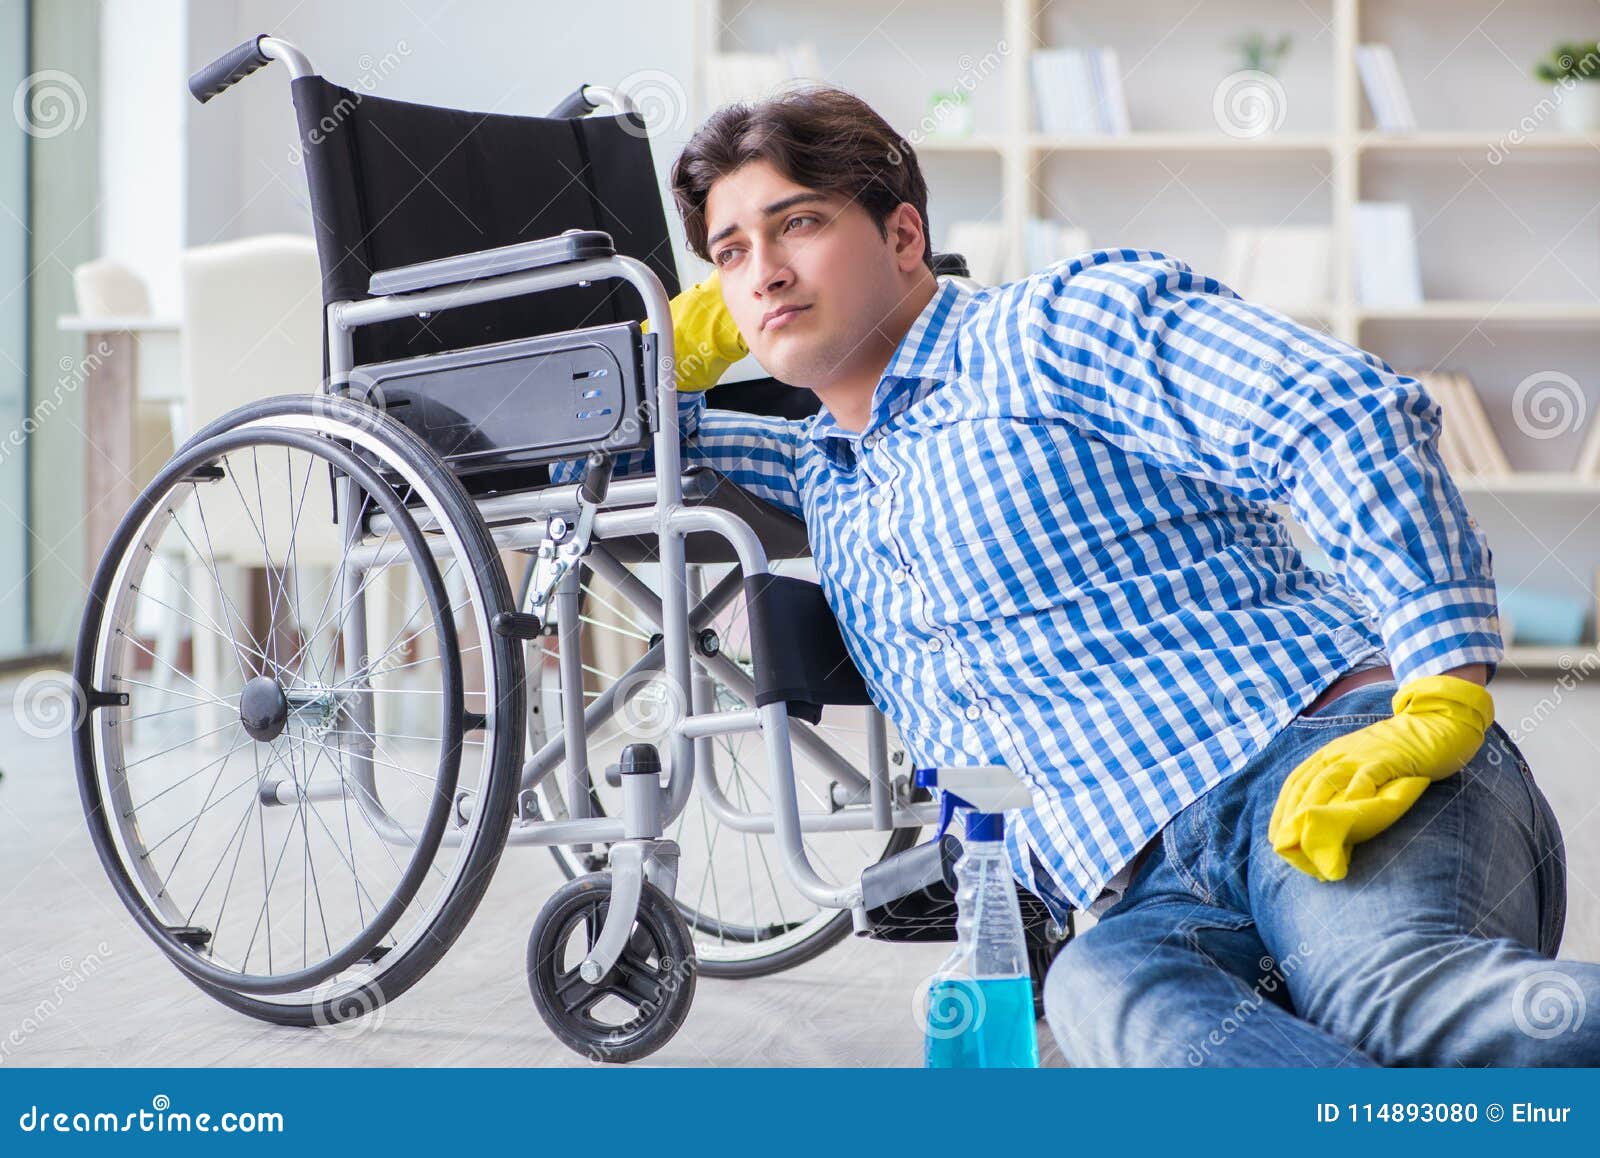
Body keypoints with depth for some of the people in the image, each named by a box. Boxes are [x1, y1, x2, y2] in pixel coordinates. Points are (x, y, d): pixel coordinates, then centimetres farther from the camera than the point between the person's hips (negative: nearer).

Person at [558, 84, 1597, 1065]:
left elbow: (1353, 416, -7)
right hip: (1153, 901, 4)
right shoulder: (822, 474, 31)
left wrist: (1438, 707, -19)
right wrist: (711, 319, 28)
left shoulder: (1057, 321, 7)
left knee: (1396, 981, -40)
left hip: (1308, 750, -4)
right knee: (1103, 984, -35)